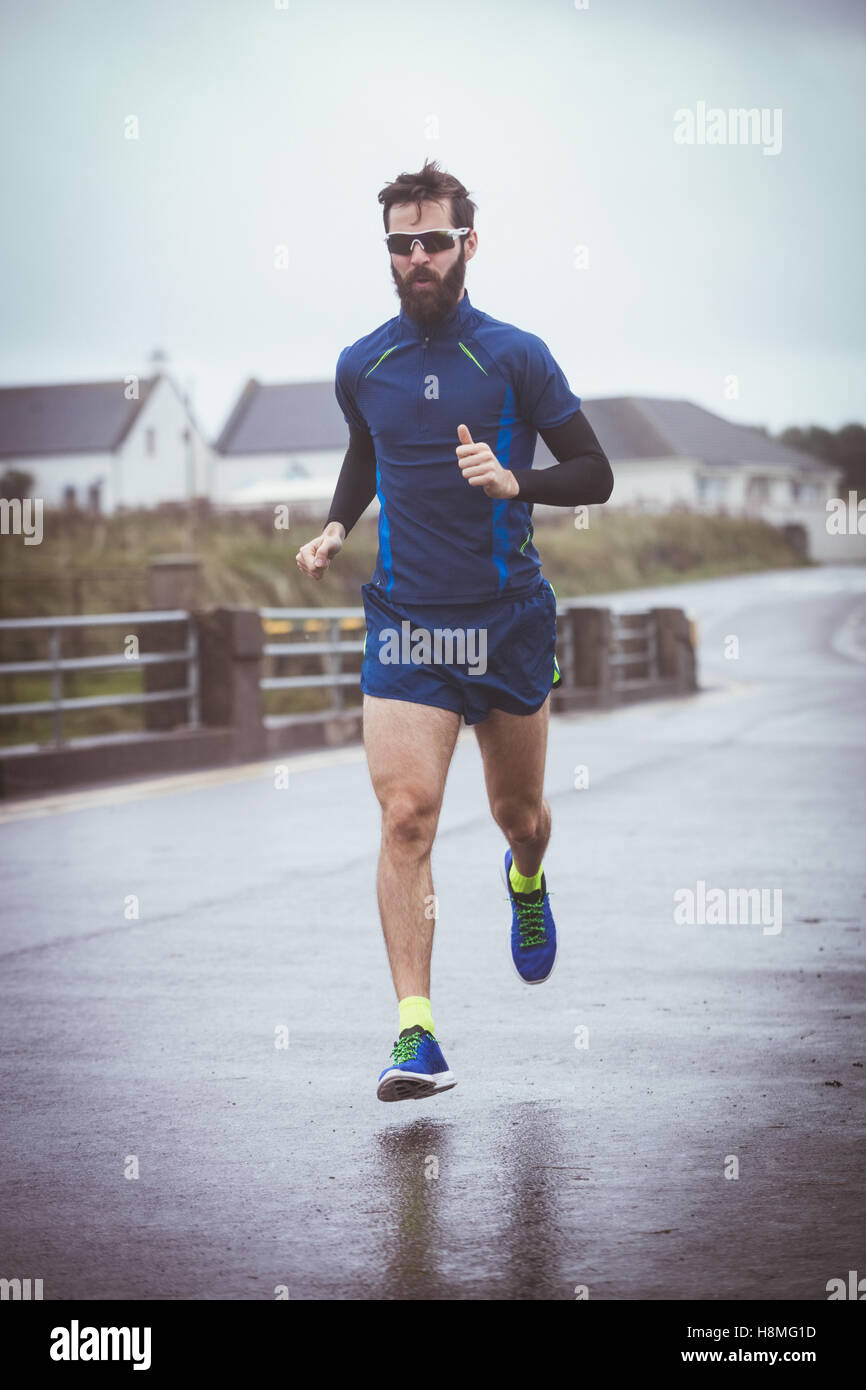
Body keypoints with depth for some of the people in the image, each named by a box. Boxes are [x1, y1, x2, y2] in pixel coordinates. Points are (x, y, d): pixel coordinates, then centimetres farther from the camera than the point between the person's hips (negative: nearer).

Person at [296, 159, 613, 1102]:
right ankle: (415, 1033, -16)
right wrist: (335, 527, 8)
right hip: (405, 623, 1)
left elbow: (595, 476, -1)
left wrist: (515, 482, -19)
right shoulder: (360, 367, 6)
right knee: (406, 816, -14)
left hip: (511, 617, -1)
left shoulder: (517, 357, -3)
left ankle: (526, 881, 53)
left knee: (518, 811, 14)